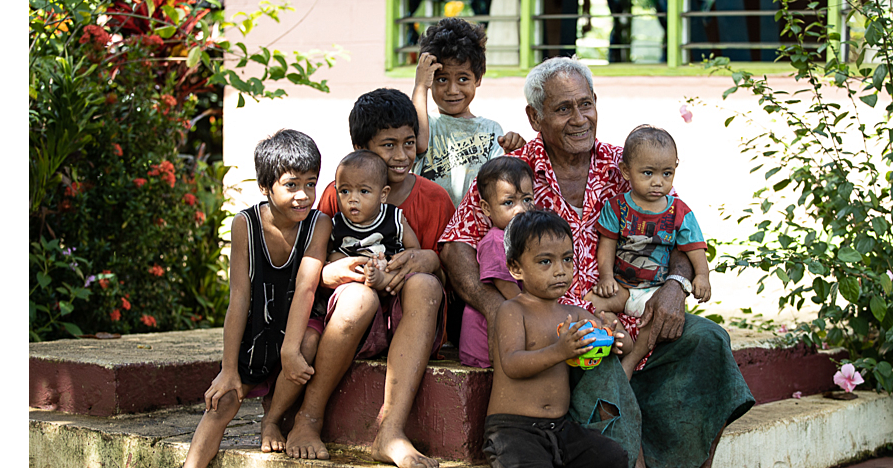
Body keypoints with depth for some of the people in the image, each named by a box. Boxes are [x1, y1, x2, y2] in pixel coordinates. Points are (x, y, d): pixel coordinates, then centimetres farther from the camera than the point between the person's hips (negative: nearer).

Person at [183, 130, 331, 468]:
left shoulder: (319, 224, -15)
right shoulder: (246, 224, -14)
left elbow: (306, 287, -26)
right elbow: (239, 297, -15)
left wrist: (290, 348, -39)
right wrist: (229, 370, -17)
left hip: (297, 324, -1)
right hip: (255, 329, 1)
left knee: (308, 343, -33)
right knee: (224, 400, -14)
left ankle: (272, 421, -10)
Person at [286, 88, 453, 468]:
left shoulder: (434, 199, 5)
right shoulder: (337, 196, 2)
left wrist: (429, 260, -17)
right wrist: (334, 272, -24)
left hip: (412, 323, 1)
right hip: (356, 323, -1)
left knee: (423, 284, -32)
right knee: (359, 293, -35)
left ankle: (390, 432, -40)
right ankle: (308, 418, -19)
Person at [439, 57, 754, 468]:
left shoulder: (624, 167, 12)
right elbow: (456, 245, -3)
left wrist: (675, 286, -11)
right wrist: (492, 303, -21)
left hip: (633, 318, 4)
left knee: (705, 339, -18)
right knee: (602, 373, -34)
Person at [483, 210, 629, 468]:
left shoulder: (574, 315, 12)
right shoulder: (512, 311, -5)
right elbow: (511, 364, -20)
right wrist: (558, 352, -36)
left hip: (561, 427, 6)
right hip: (512, 428, -6)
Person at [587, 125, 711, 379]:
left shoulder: (679, 213, -1)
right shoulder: (616, 207, -2)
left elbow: (694, 248, -2)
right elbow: (607, 245, 0)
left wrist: (701, 275, -21)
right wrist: (606, 276, -15)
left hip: (659, 289, -1)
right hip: (620, 285, 1)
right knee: (591, 301, -24)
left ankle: (632, 358, -21)